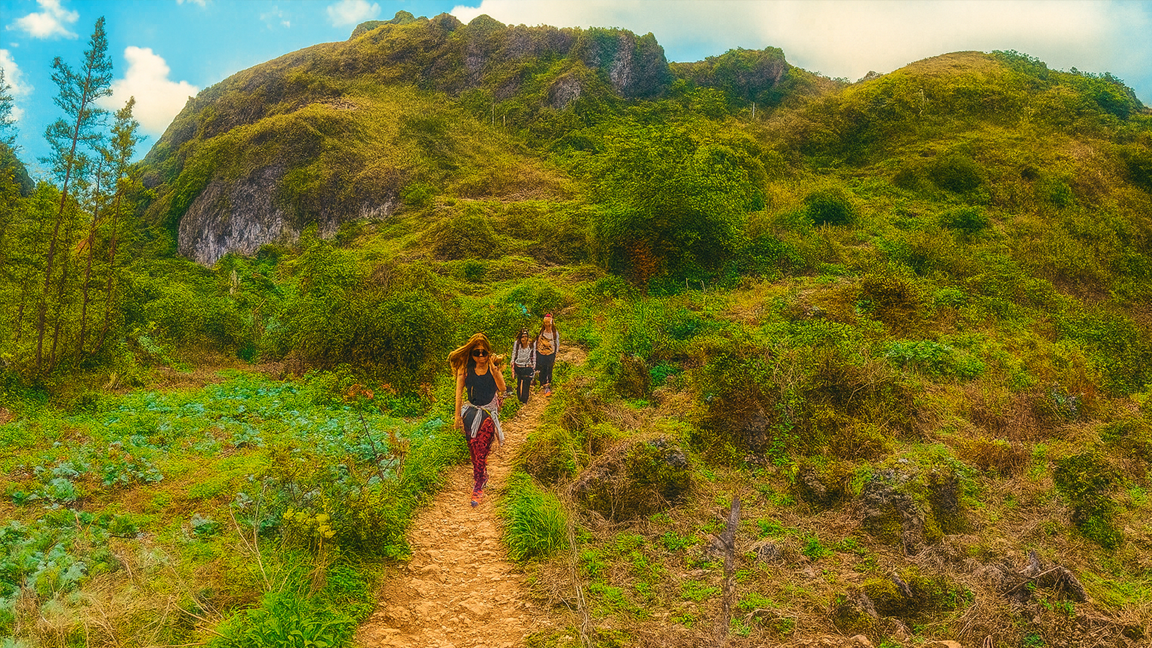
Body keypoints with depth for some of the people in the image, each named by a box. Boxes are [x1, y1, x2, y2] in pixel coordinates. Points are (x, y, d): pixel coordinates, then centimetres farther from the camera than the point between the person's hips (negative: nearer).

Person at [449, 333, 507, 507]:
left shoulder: (493, 367, -4)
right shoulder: (466, 368, -4)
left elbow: (502, 388, -16)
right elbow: (459, 391, -1)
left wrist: (494, 369, -27)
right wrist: (458, 415, -4)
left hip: (489, 413, -2)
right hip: (471, 412, 2)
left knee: (481, 450, -10)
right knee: (474, 450, 8)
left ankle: (478, 488, -4)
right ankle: (482, 477, 35)